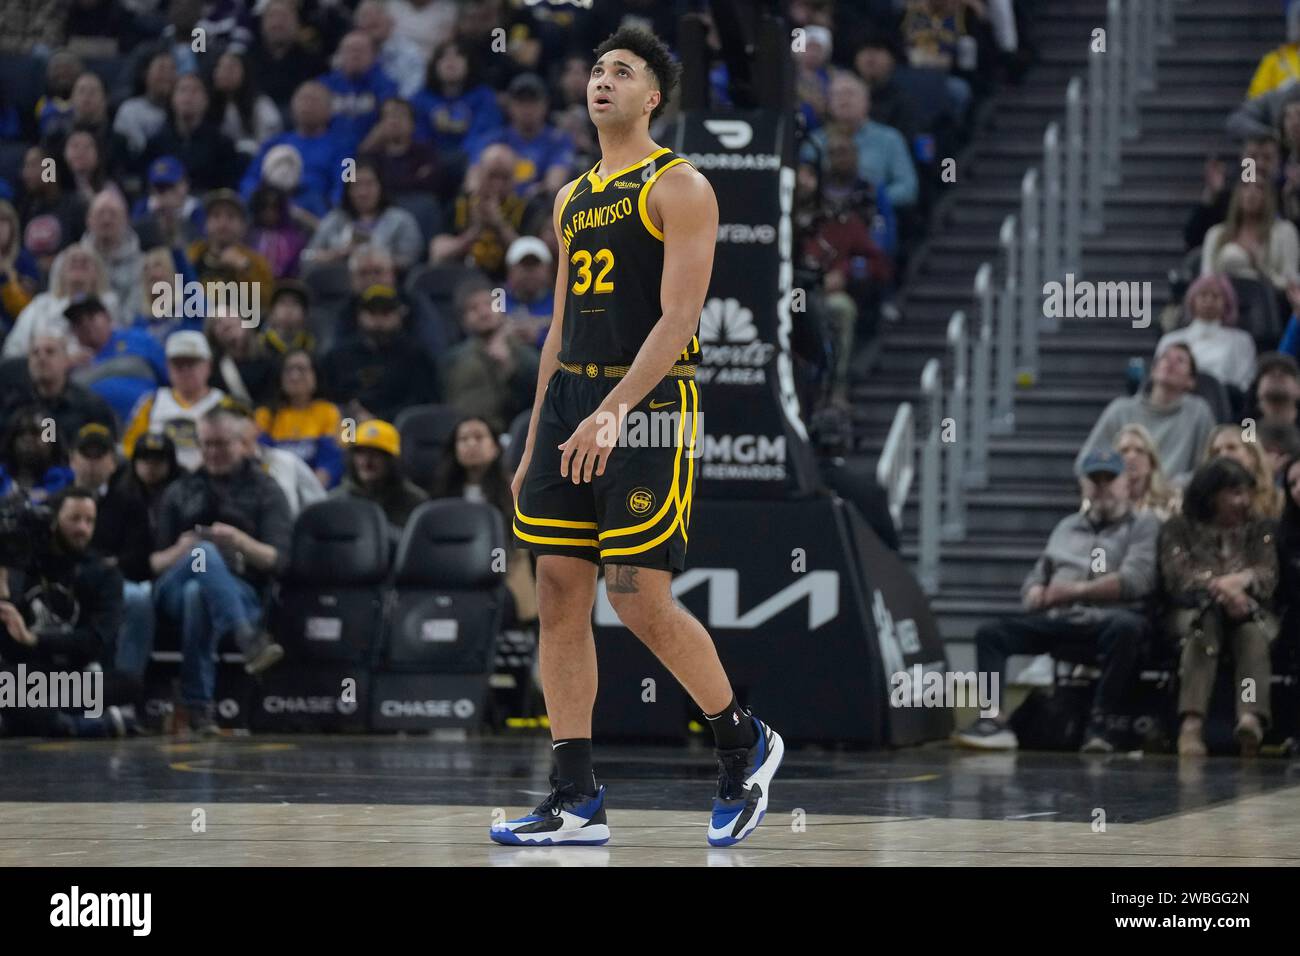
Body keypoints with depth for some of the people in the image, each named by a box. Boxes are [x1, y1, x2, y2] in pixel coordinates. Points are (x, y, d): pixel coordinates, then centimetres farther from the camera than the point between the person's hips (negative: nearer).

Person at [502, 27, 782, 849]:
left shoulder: (679, 187, -6)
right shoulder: (573, 200, 17)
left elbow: (678, 316, -15)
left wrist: (615, 410, -25)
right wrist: (535, 443, 17)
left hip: (650, 402, -7)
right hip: (573, 397, 7)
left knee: (641, 598, -10)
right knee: (560, 591, 0)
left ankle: (746, 743, 13)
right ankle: (576, 803, 1)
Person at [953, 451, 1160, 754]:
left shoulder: (1143, 524, 11)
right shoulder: (1067, 528, 27)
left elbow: (1135, 579, -6)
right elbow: (1033, 583, 24)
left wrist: (1075, 590, -8)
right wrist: (1037, 594, -2)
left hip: (1108, 617, -5)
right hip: (1057, 619, 5)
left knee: (1126, 628, -40)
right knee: (990, 633, -14)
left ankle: (1100, 722, -36)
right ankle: (994, 722, -27)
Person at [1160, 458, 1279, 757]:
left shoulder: (1260, 527, 18)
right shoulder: (1178, 528, 11)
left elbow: (1269, 576, 3)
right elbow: (1176, 576, -6)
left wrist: (1240, 580, -20)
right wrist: (1220, 588, -23)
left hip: (1248, 609, 1)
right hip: (1195, 610, -1)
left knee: (1253, 634, -35)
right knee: (1205, 627, -37)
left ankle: (1251, 719, -63)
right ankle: (1192, 722, -58)